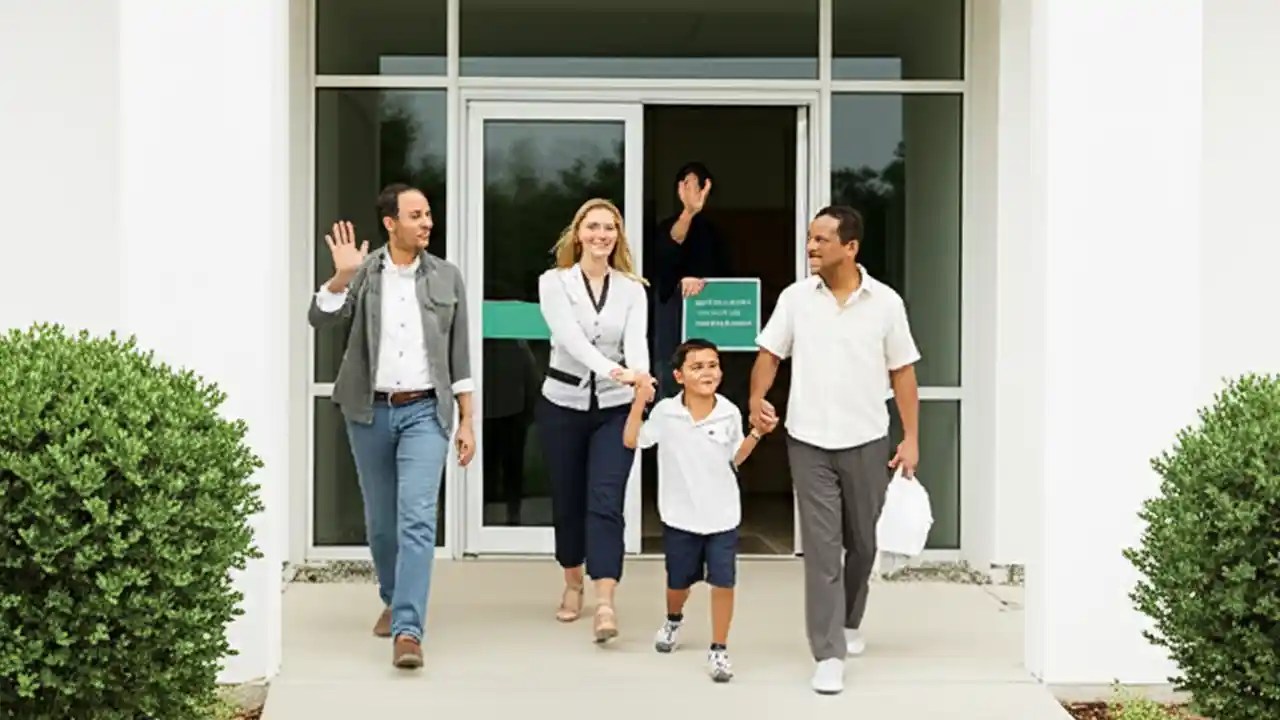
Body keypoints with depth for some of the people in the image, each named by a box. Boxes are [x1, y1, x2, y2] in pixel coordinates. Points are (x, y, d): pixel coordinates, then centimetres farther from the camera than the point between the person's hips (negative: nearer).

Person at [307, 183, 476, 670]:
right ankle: (393, 600, 38)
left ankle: (408, 629, -19)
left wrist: (466, 421, 3)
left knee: (416, 518, -15)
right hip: (370, 412, 1)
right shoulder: (363, 272, 0)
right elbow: (320, 318, -13)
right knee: (380, 520, 14)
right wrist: (342, 276, -28)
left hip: (425, 411, -1)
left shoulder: (447, 278, 2)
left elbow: (459, 355, 5)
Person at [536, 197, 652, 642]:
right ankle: (573, 585, 32)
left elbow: (636, 341, -12)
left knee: (605, 503, -12)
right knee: (568, 502, 10)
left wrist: (640, 375, -36)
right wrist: (613, 370, -37)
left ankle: (605, 604, -21)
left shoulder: (632, 289, 3)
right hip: (563, 404, 0)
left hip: (615, 407, 0)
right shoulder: (555, 282, -4)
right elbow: (571, 338, -19)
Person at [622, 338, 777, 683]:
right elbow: (631, 441, -5)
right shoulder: (665, 412, -9)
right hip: (680, 516, 0)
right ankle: (673, 620, 49)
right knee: (678, 582, 16)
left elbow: (735, 458, 8)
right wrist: (640, 400, -11)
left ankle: (719, 649, 7)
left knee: (723, 582, -6)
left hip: (722, 515, 0)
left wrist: (756, 434, -5)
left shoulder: (729, 413, -5)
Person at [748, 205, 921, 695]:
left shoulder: (885, 302, -3)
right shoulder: (795, 298, -2)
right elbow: (770, 353, 5)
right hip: (810, 443, -1)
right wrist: (757, 397, -15)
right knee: (821, 549, -5)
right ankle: (829, 655, -3)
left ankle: (849, 623, 39)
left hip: (867, 442, 1)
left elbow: (902, 372, 2)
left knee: (862, 542, 15)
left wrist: (911, 438, -1)